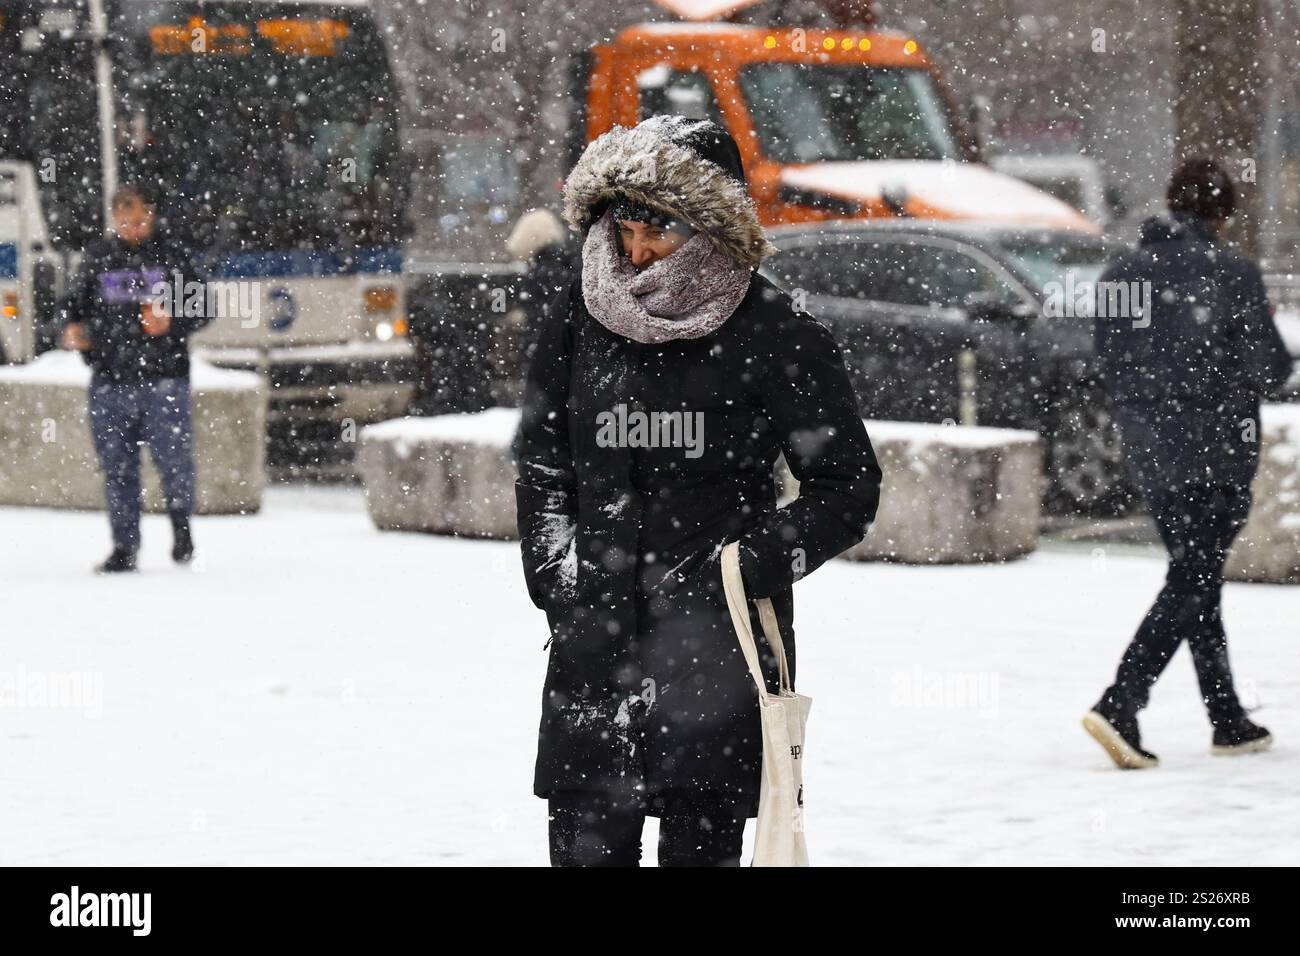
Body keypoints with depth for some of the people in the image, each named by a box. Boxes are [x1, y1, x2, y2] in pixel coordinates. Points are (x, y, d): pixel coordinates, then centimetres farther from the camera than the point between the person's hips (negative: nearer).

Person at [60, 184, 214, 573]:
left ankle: (181, 521, 21)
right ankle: (124, 547, 12)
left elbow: (203, 308, 7)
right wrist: (73, 327, -6)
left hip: (164, 377, -2)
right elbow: (74, 302, 15)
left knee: (174, 459, -6)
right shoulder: (97, 259, 9)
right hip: (110, 379, 2)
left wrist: (173, 323, -11)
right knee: (117, 466, 4)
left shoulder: (170, 258, 5)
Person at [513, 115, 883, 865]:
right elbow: (541, 461, 17)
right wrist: (557, 575, 7)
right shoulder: (583, 313, 6)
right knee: (586, 842, 2)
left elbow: (849, 486, 1)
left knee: (700, 843, -1)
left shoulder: (772, 333, -5)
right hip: (597, 633, 3)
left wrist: (759, 560, -12)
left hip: (718, 638, -3)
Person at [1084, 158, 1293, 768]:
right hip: (1218, 450, -6)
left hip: (1147, 452, 6)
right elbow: (1270, 368, -9)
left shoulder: (1121, 274, 4)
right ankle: (1120, 704, -19)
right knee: (1191, 582, -5)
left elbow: (1109, 366, 8)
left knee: (1197, 577, 16)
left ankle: (1229, 722, 22)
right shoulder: (1232, 275, -12)